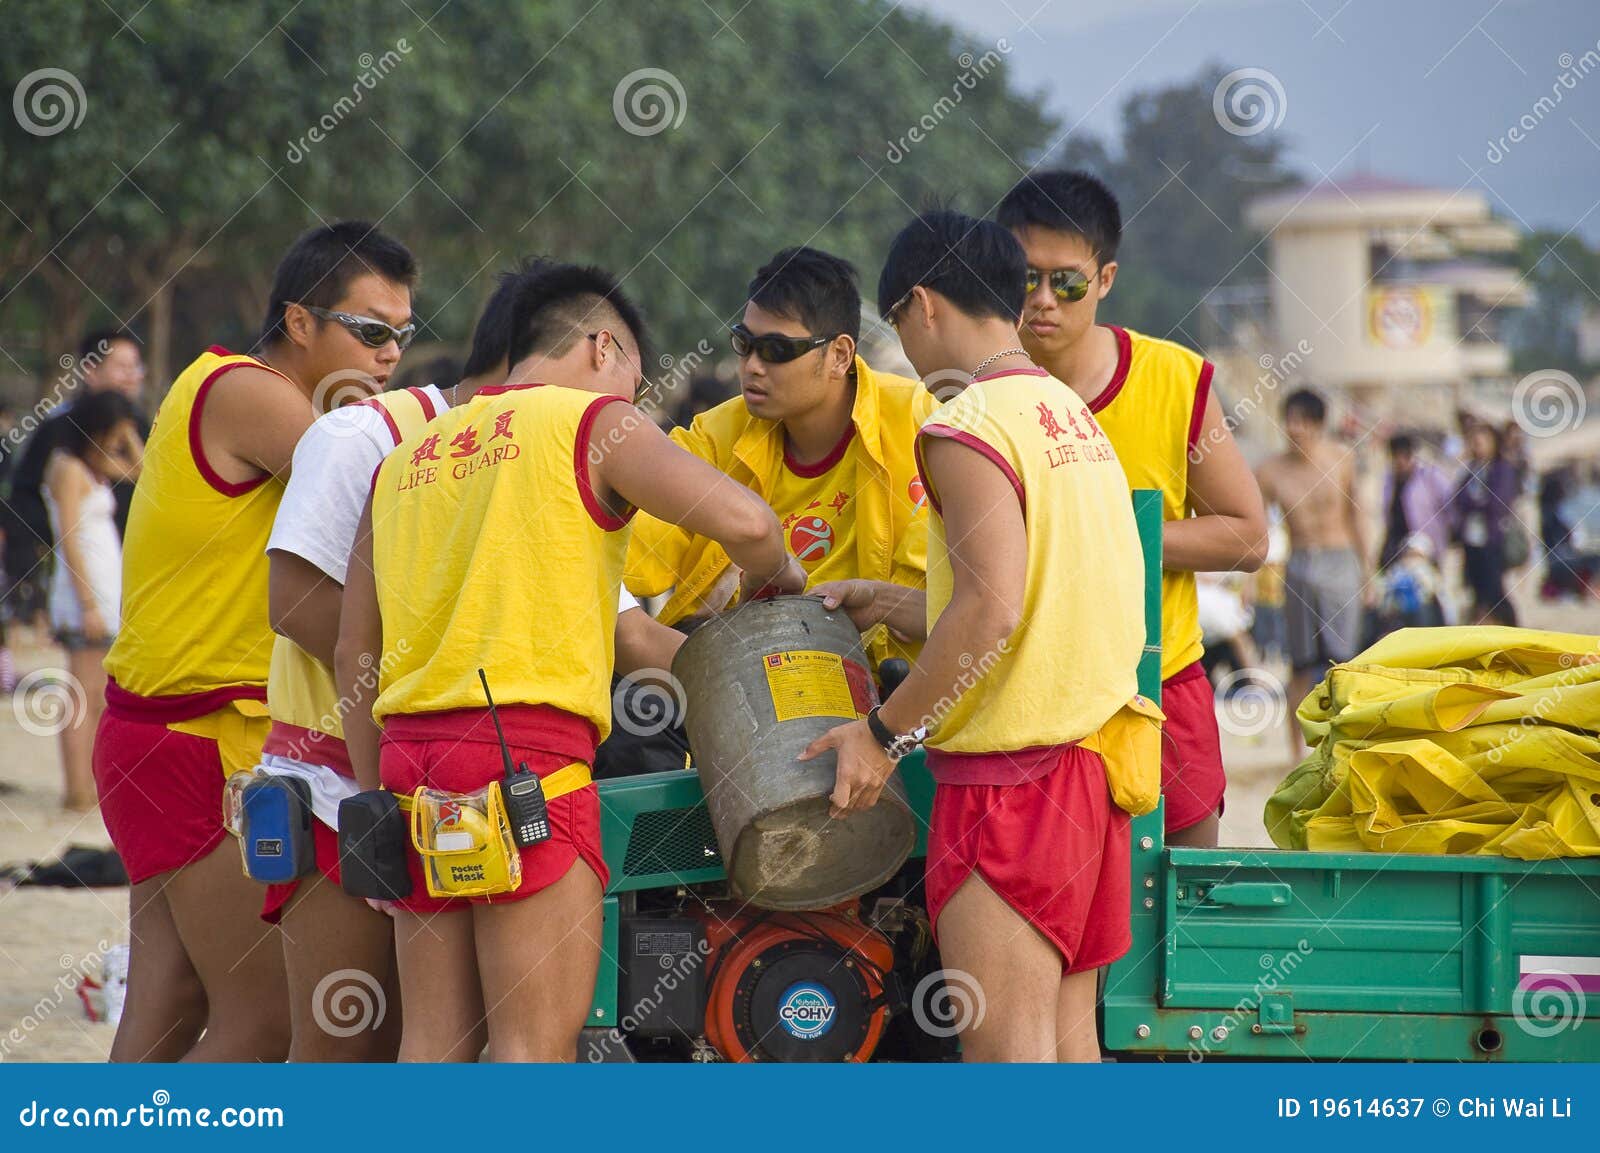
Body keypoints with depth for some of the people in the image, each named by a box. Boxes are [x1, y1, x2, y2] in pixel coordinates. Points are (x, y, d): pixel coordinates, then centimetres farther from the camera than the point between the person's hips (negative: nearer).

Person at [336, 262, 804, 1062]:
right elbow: (742, 520, -12)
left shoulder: (408, 457, 21)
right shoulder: (594, 423, 2)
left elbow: (354, 651, 19)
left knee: (432, 1041, 9)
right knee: (535, 1045, -7)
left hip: (411, 750, 7)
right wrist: (773, 574, 9)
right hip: (530, 749, -6)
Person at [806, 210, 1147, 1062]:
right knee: (1067, 1034, 11)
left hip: (1011, 767, -9)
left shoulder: (968, 426, -13)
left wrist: (886, 731, -14)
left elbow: (990, 611, -22)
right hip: (1093, 744, 9)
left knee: (1002, 1043, -9)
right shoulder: (1072, 413, 15)